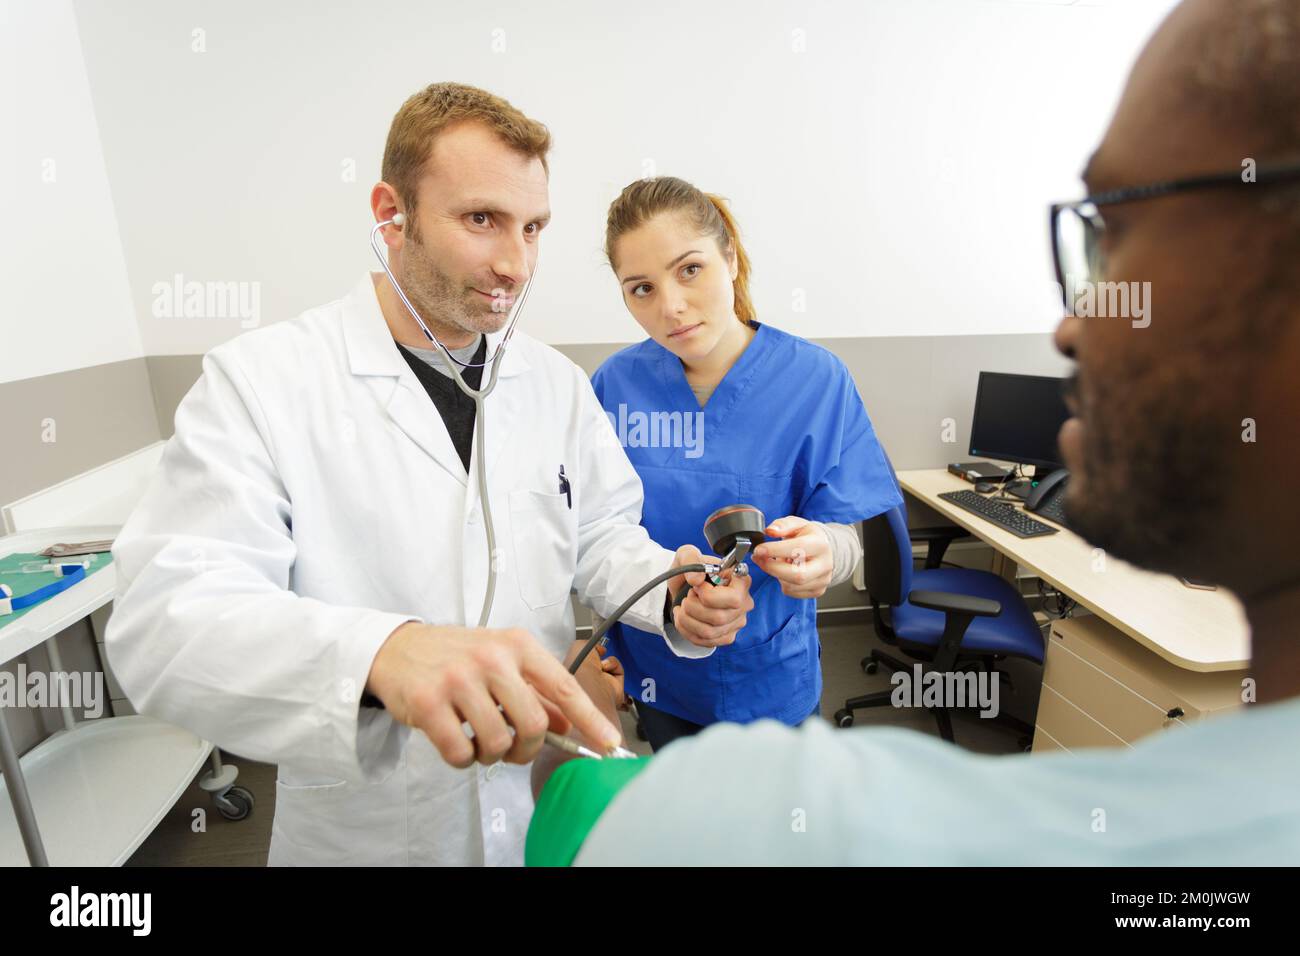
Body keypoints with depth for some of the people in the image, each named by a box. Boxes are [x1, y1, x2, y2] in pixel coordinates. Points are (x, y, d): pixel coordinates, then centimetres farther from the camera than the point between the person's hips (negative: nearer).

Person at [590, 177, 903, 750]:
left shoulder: (816, 379, -15)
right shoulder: (615, 384, -11)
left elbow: (848, 539, -15)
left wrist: (824, 550, -38)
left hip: (768, 676, -1)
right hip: (654, 677, 1)